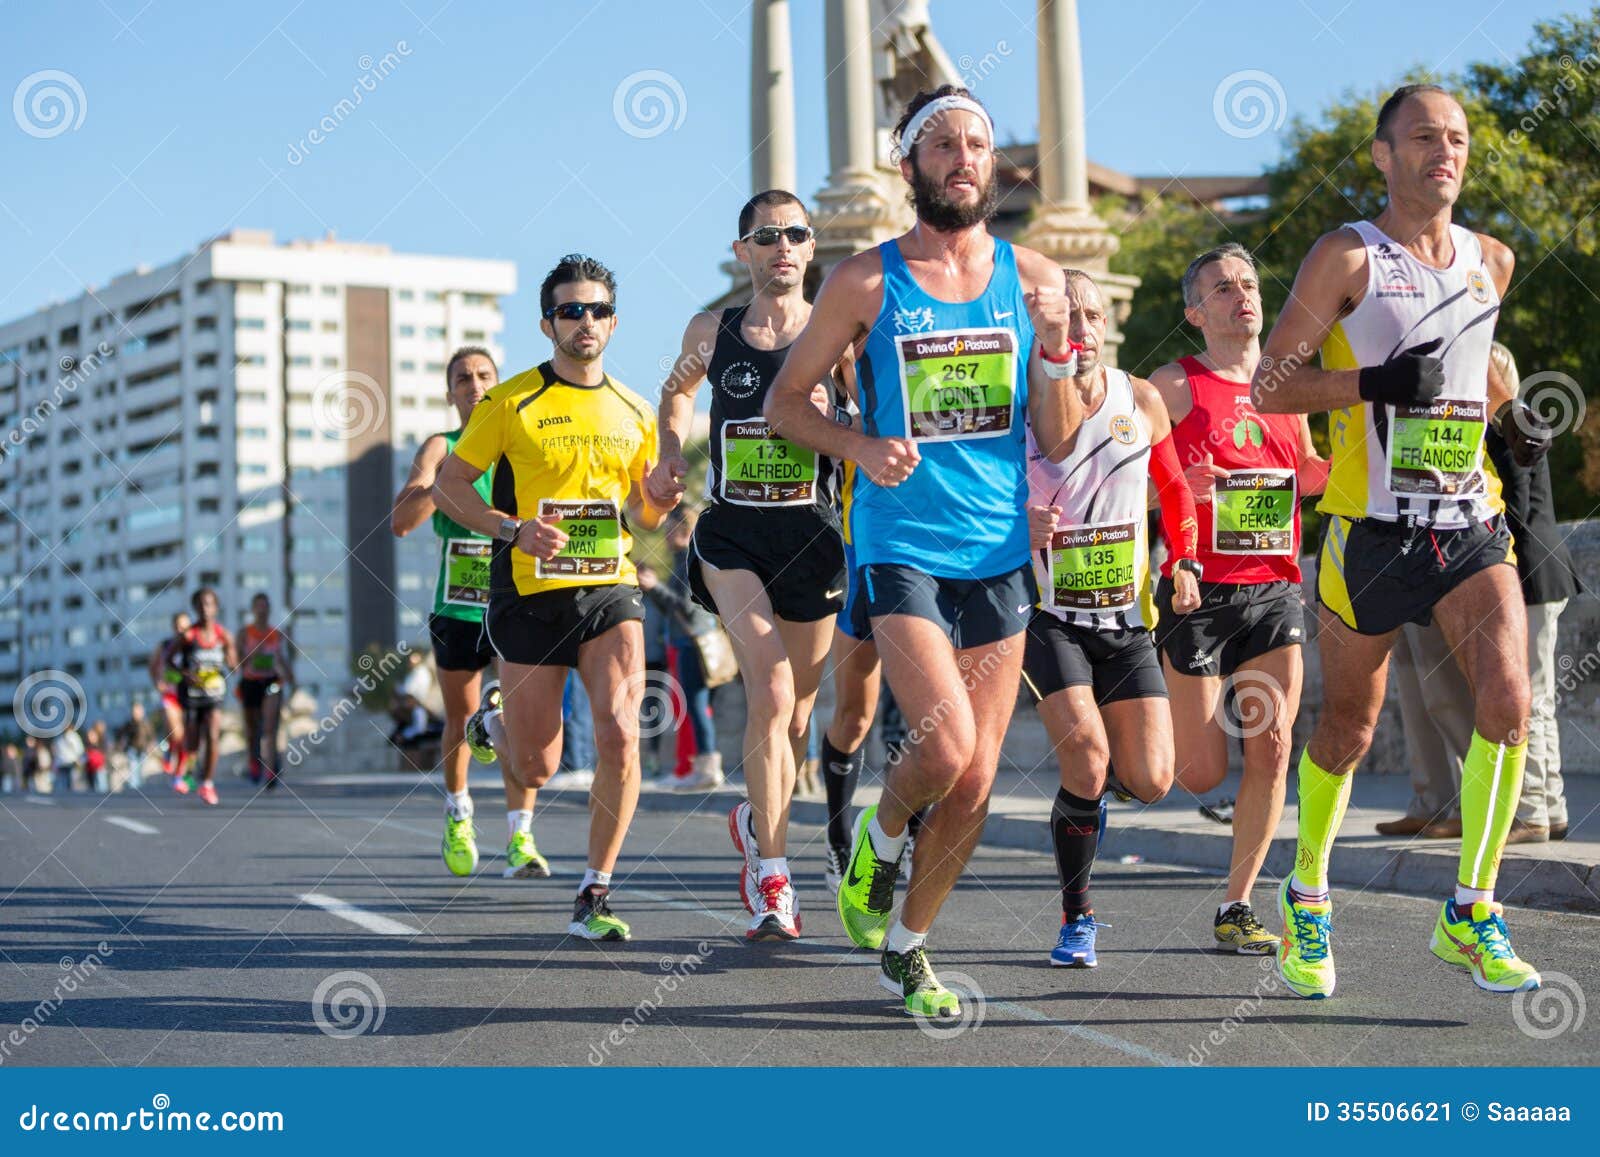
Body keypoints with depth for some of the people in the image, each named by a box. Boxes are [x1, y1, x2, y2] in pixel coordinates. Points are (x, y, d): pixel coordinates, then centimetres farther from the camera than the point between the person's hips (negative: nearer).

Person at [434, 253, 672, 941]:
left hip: (611, 589, 2)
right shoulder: (511, 402, -2)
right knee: (535, 769, 3)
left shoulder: (634, 413, 11)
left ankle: (595, 893, -6)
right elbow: (448, 486, 1)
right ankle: (498, 721, 41)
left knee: (620, 738, -19)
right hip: (530, 593, -2)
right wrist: (515, 529, -15)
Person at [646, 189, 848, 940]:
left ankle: (757, 826, 40)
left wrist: (831, 421, -19)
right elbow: (677, 390, 27)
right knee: (772, 688, -21)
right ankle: (772, 875, -15)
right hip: (731, 535, -1)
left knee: (795, 717, 10)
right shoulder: (710, 332, 6)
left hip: (811, 538, 1)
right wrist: (671, 455, 12)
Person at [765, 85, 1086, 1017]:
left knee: (975, 783, 5)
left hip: (999, 553, 4)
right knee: (946, 745, -20)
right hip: (901, 546, -3)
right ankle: (880, 838, 13)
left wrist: (1054, 339, -12)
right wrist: (859, 447, -13)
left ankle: (907, 947, 25)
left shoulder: (1032, 276, 4)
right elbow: (785, 400, 5)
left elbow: (1058, 440, 4)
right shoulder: (867, 283, -3)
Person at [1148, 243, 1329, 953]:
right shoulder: (1175, 385, -4)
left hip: (1275, 592, 5)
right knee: (1202, 775, -5)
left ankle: (1237, 907, 7)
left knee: (1271, 752, -5)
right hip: (1200, 593, -5)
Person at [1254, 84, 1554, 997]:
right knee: (1348, 729, 8)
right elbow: (1272, 384, -6)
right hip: (1372, 527, -3)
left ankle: (1471, 915, -4)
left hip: (1470, 525, 4)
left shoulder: (1492, 262, 12)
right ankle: (1308, 895, 32)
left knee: (1509, 702, -16)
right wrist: (1374, 383, -20)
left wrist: (1510, 413, 11)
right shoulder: (1347, 258, -4)